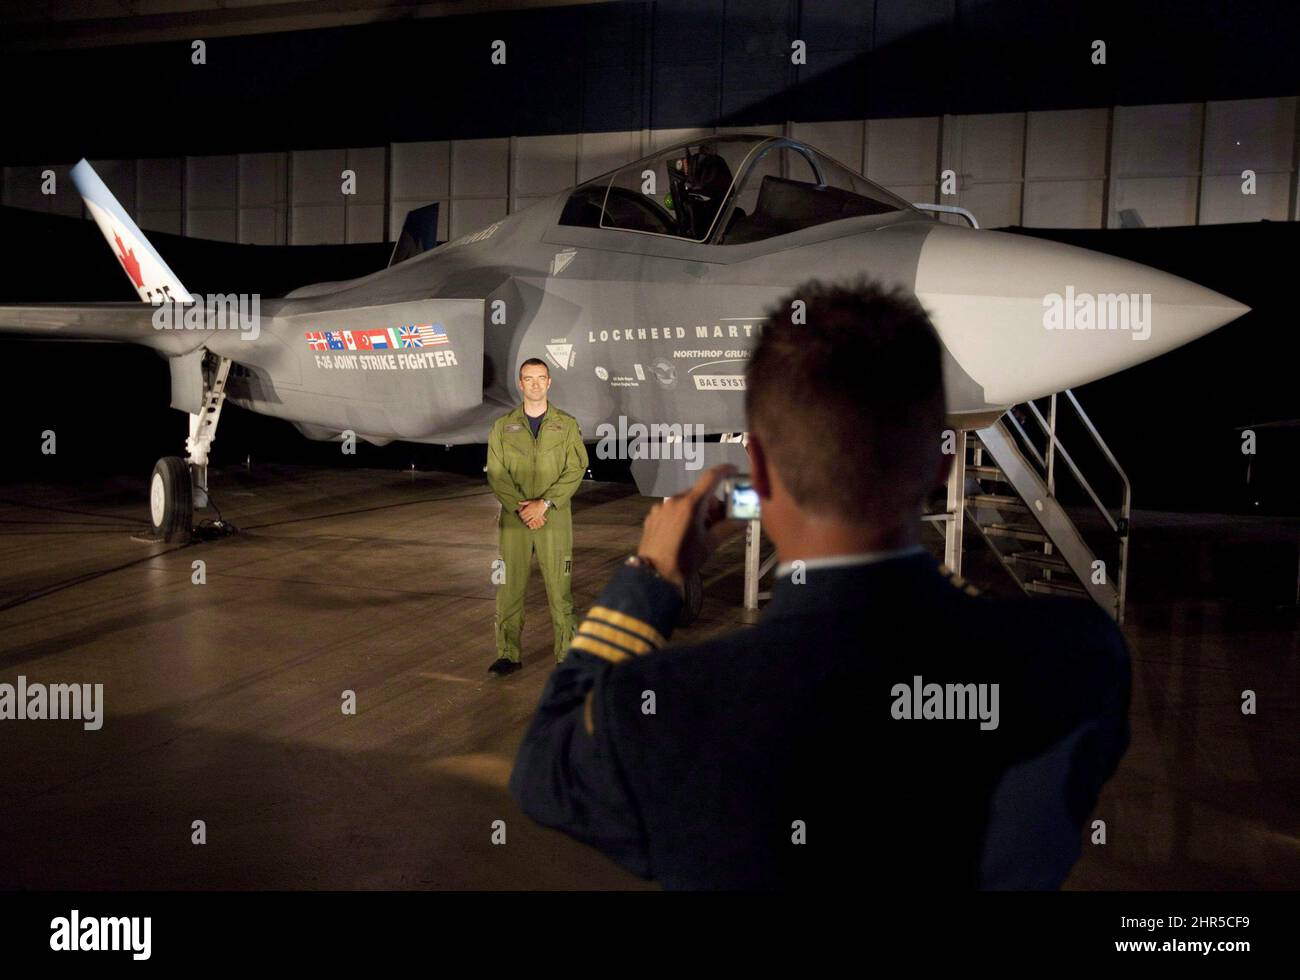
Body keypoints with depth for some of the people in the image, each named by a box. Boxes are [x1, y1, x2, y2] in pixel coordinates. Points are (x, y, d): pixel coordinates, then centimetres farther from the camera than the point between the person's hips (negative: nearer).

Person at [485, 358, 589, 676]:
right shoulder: (502, 426, 9)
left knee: (559, 588, 0)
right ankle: (508, 655, 12)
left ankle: (567, 653, 8)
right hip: (513, 518, 1)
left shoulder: (567, 424, 6)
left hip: (555, 518, -1)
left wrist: (544, 503, -14)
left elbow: (576, 469, -3)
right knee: (510, 588, 2)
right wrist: (520, 507, -12)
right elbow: (496, 473, 2)